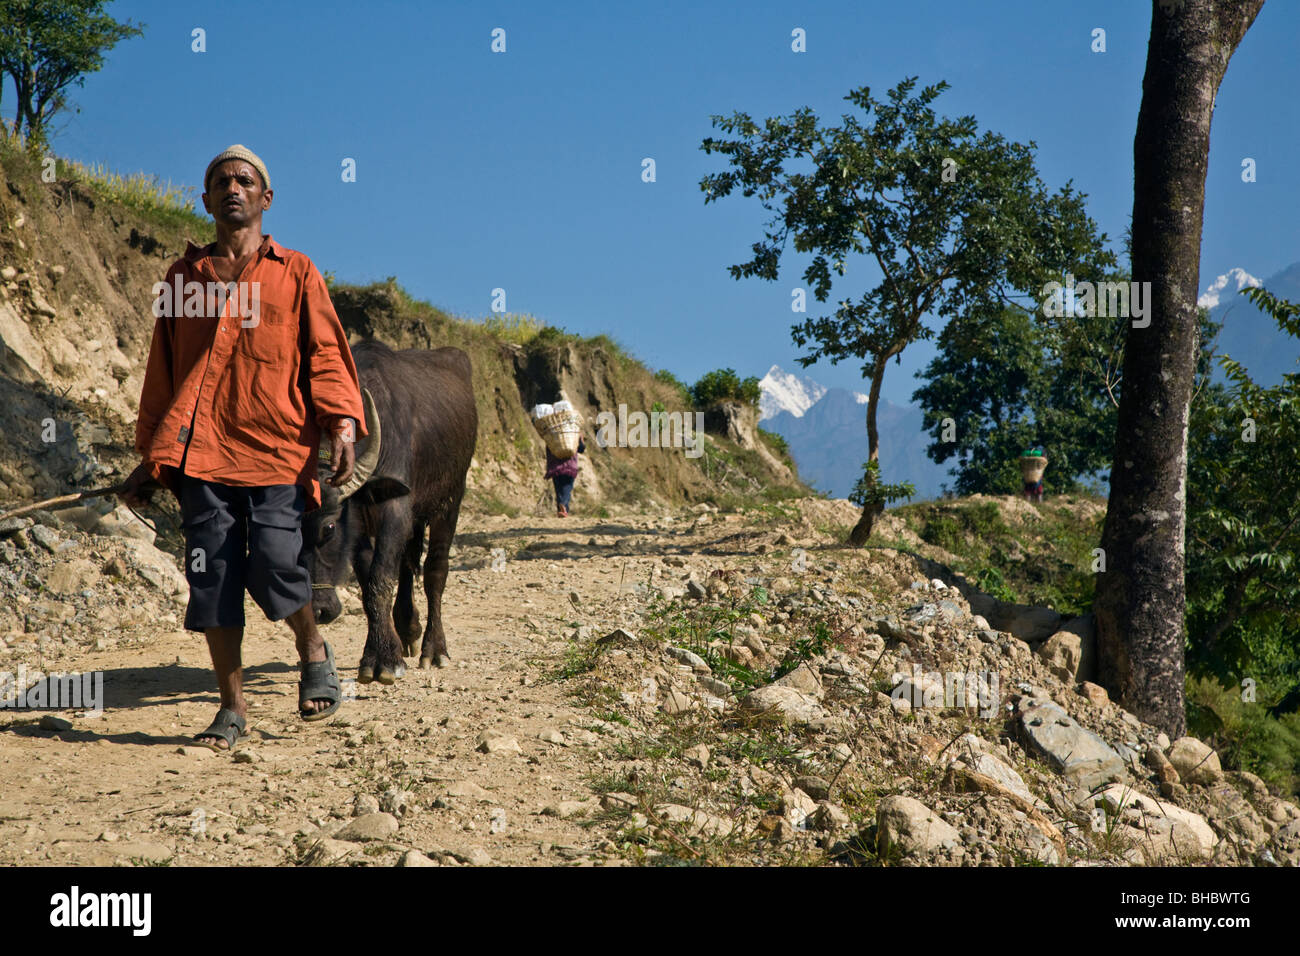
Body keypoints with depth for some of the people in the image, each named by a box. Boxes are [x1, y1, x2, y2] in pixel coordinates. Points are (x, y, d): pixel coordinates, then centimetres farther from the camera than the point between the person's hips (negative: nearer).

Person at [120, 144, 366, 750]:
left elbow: (326, 354, 4)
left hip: (277, 450, -2)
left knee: (274, 566, -16)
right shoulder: (183, 276, 19)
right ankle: (232, 710, 10)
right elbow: (162, 372, 21)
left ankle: (313, 650, 15)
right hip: (201, 453, 3)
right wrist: (151, 460, 17)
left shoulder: (296, 273, 12)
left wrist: (342, 425, -12)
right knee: (212, 577, -2)